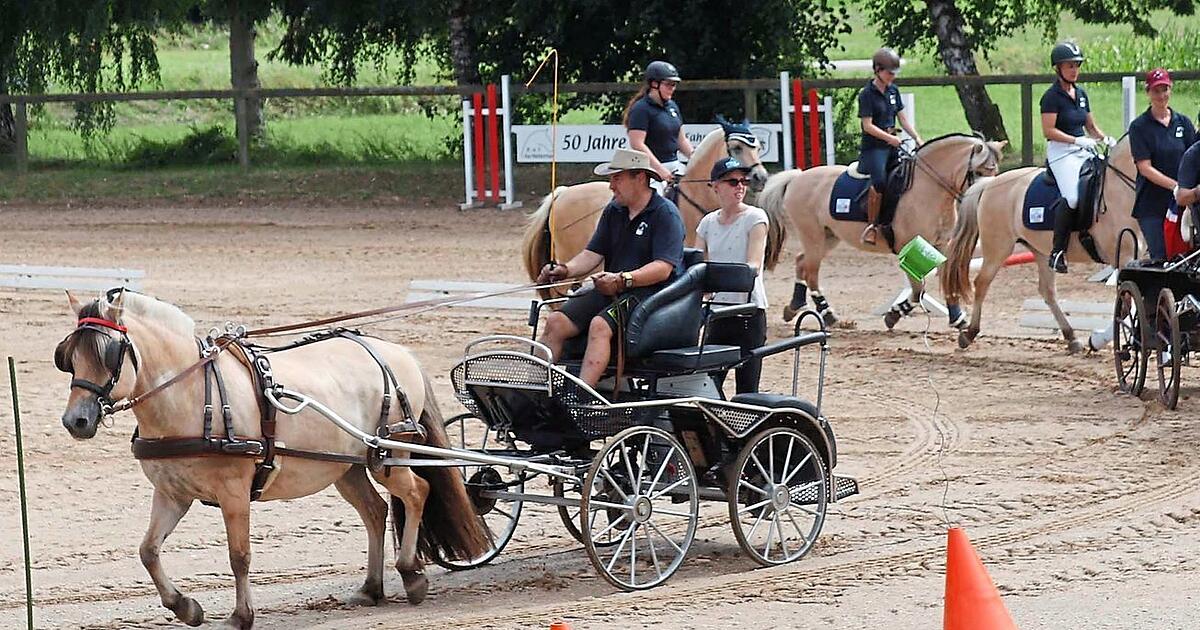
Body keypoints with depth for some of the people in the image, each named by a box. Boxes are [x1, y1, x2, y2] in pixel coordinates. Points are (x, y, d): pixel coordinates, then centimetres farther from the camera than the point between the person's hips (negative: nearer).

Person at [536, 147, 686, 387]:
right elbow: (594, 253, 13)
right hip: (611, 289, 8)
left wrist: (623, 280, -30)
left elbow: (663, 268, -17)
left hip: (652, 292, -8)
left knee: (600, 325, -33)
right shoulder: (613, 211, 17)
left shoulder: (666, 214, -7)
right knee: (556, 321, -13)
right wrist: (566, 270, -8)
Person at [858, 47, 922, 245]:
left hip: (892, 146, 8)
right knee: (880, 181, -26)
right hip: (873, 147, -8)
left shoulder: (893, 91, 12)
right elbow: (868, 125, -14)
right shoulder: (867, 94, -9)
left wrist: (917, 138, 4)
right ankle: (871, 226, -18)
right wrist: (890, 138, -22)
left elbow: (902, 119, 15)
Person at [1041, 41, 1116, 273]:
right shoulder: (1052, 96, -5)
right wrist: (1077, 140, -19)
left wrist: (1105, 139, 4)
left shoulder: (1081, 93, 18)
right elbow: (1049, 131, -12)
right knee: (1072, 197, -27)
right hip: (1060, 152, -8)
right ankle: (1057, 252, -21)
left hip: (1083, 151, 8)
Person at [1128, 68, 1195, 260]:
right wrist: (1176, 186, -21)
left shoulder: (1183, 122, 9)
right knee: (1160, 257, -6)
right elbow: (1145, 168, -9)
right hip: (1152, 204, -3)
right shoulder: (1139, 126, -2)